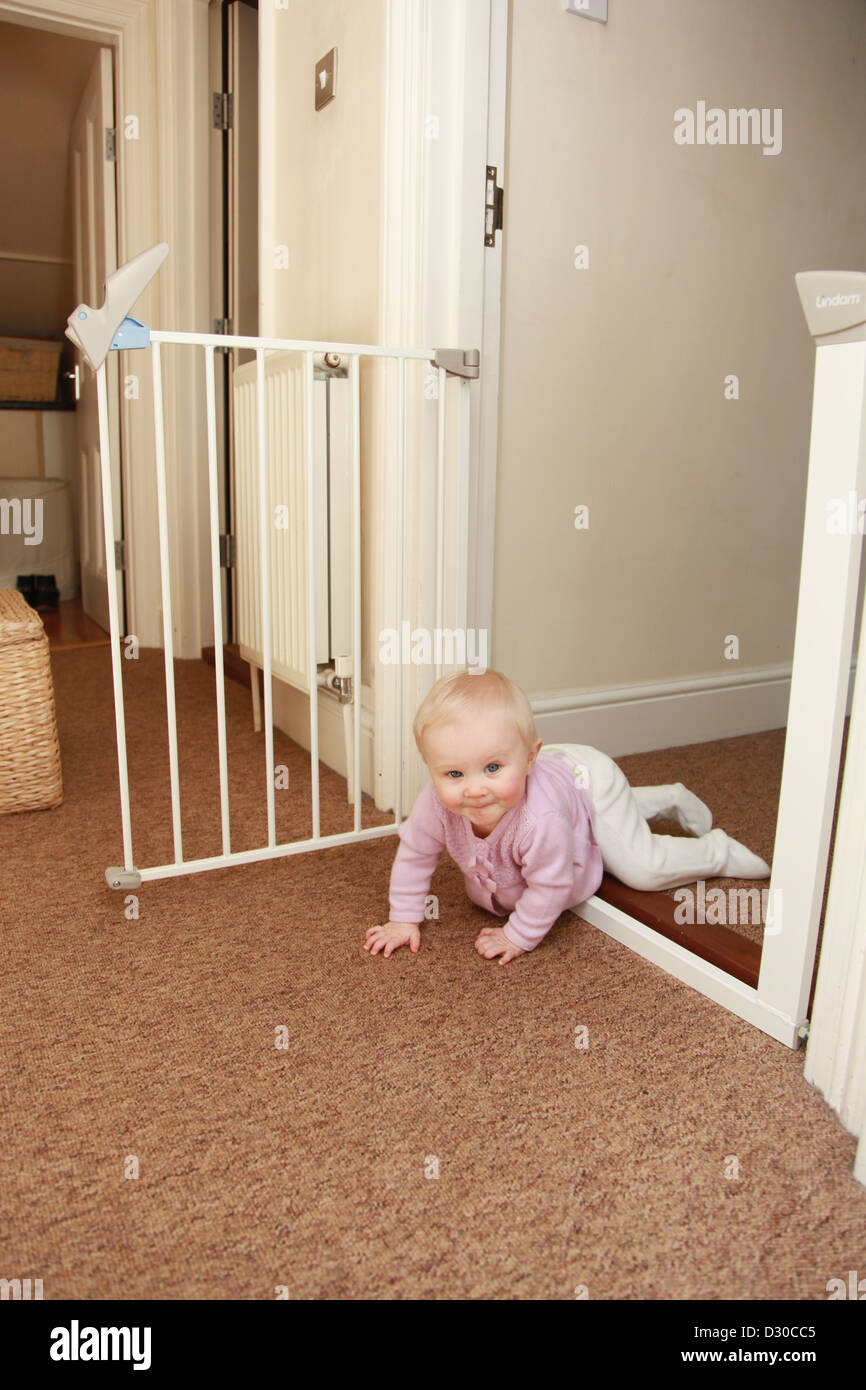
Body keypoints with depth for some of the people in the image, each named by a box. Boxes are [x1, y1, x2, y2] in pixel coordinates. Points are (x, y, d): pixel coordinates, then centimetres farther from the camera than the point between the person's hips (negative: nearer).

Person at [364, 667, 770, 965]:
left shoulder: (539, 819, -52)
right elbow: (414, 853, -19)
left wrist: (518, 937, -26)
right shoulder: (438, 802, -38)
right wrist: (404, 920, -17)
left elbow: (551, 886, -37)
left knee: (642, 867, -10)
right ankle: (672, 798, 59)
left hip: (590, 779, -6)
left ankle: (720, 852, 19)